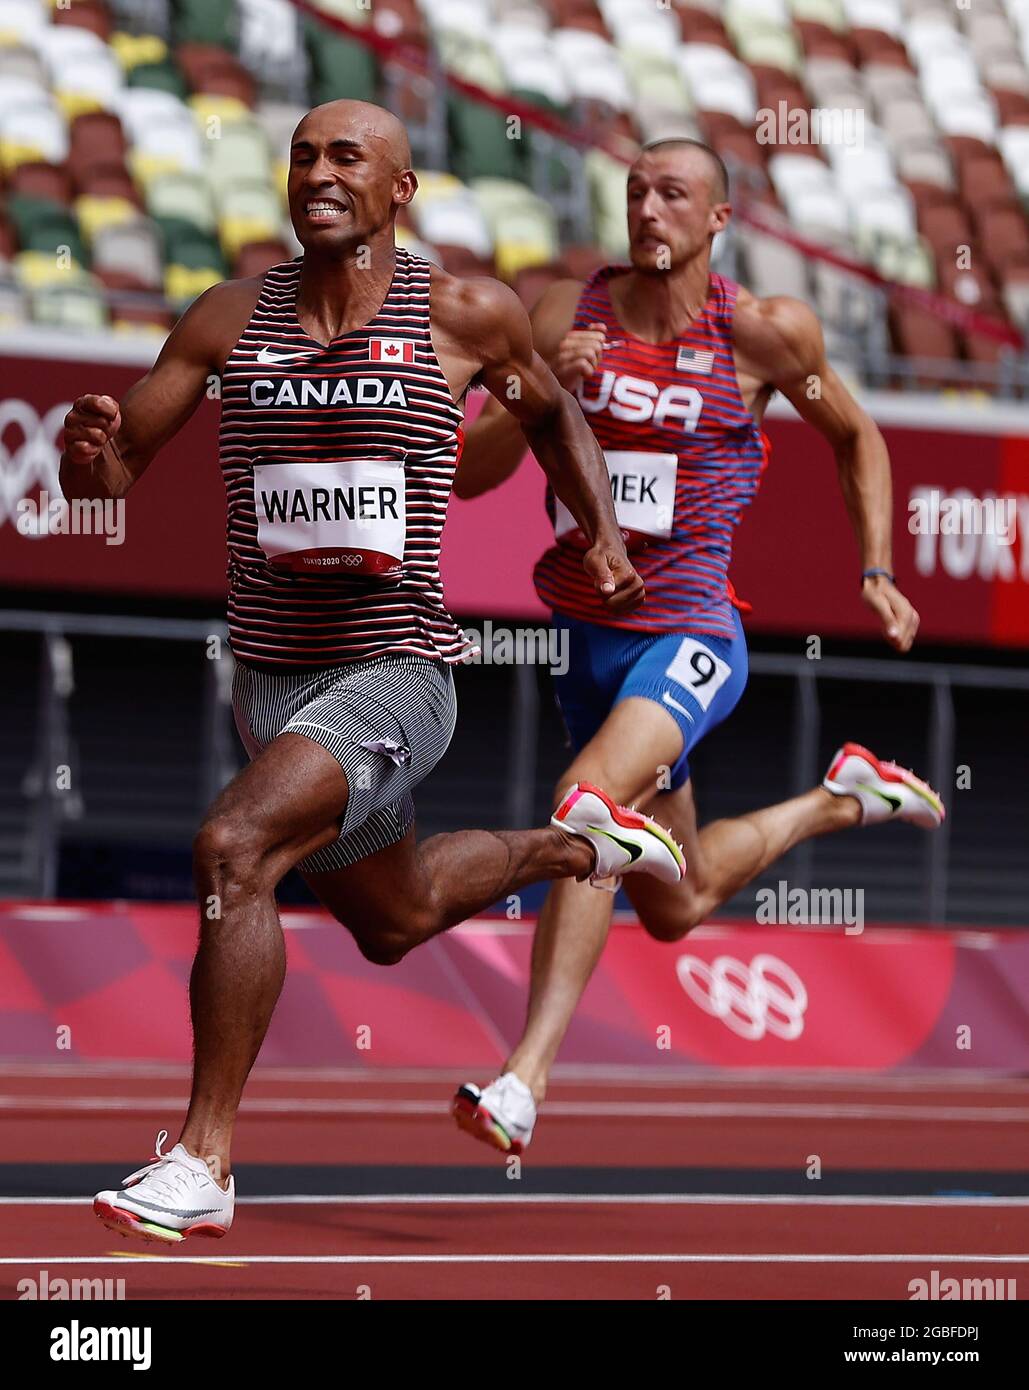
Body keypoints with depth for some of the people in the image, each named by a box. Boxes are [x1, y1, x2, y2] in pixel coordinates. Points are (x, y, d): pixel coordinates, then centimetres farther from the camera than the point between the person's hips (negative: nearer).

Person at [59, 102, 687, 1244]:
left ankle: (201, 1163, -23)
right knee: (390, 918, 24)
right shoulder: (229, 319, 1)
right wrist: (88, 452, -22)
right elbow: (110, 476, 1)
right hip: (270, 674, 6)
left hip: (393, 675, -6)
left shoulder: (464, 315, -5)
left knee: (233, 850, -28)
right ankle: (569, 844, 53)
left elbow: (550, 413, 16)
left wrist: (601, 534, 5)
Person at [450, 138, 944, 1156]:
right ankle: (839, 800, 45)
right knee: (674, 906, 18)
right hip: (585, 635, 5)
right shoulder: (568, 316, -1)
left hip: (690, 638, -5)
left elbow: (855, 437, 13)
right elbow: (467, 475, -2)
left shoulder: (763, 333, -6)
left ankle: (524, 1078, -33)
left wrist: (876, 574, 4)